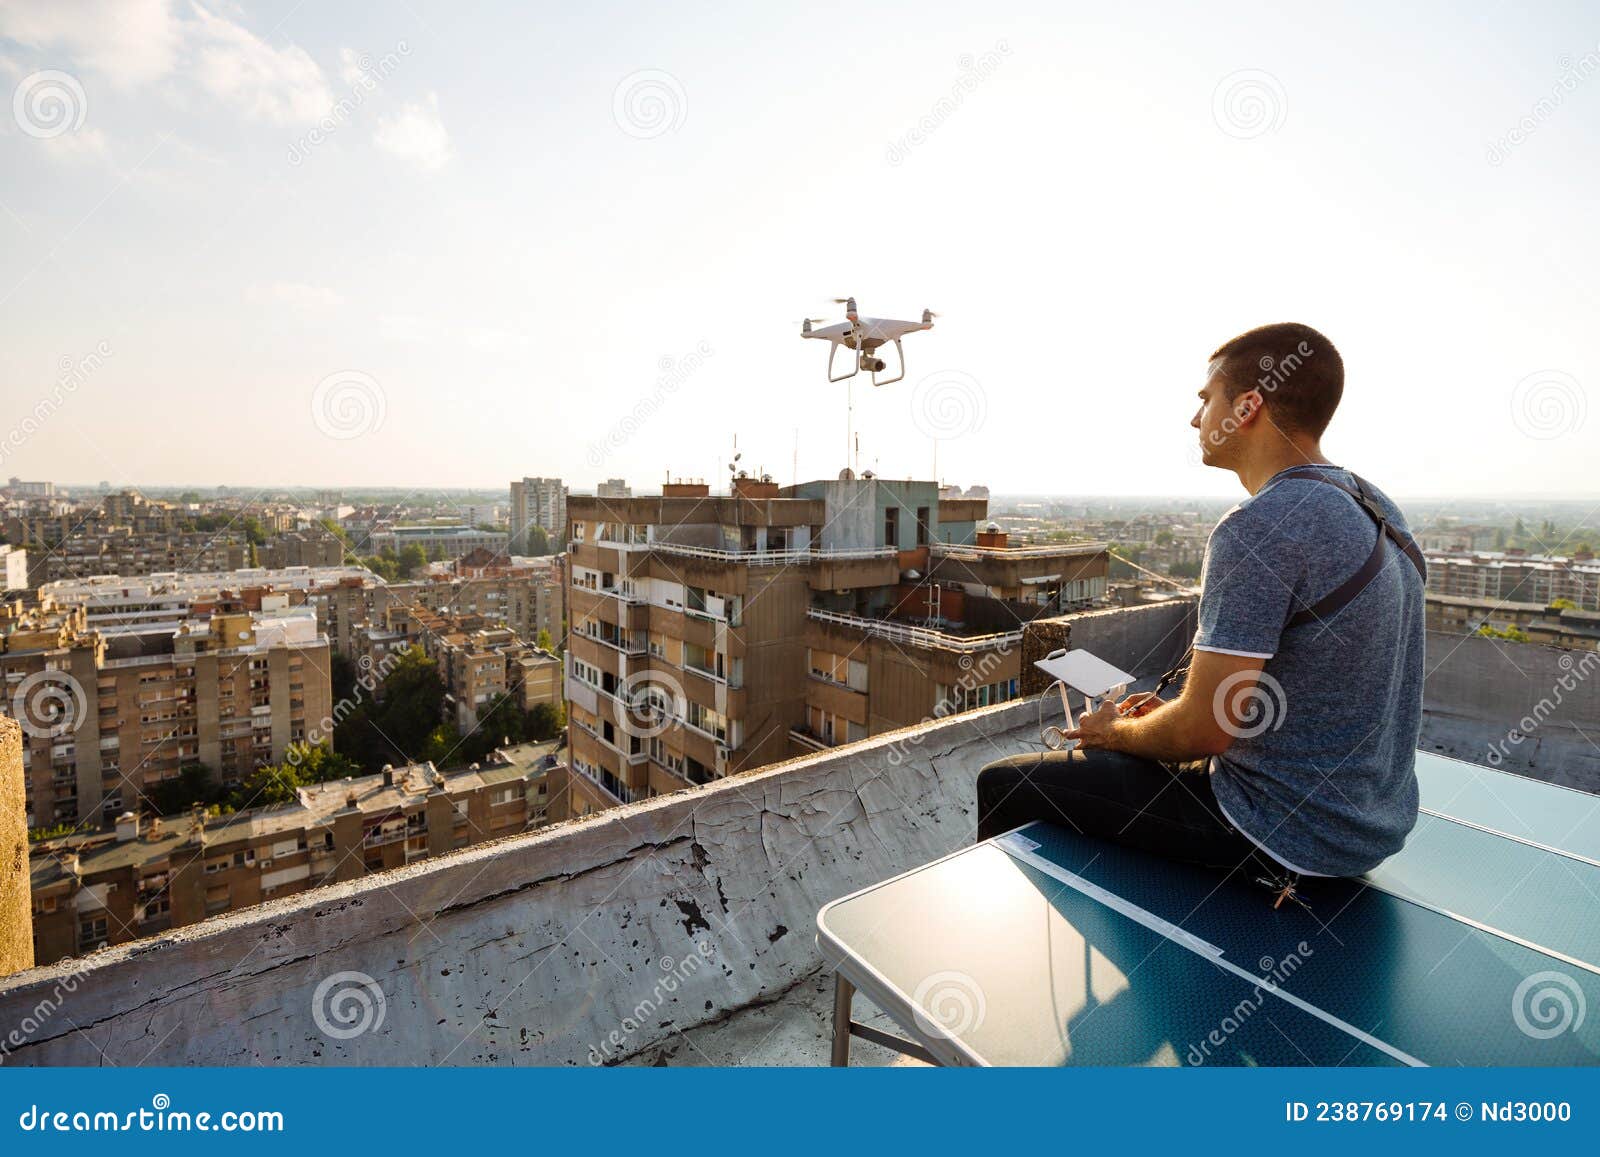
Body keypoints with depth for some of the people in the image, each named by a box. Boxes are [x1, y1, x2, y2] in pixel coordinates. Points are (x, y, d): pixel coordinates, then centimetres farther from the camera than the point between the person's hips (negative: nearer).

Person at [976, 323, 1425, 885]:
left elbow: (1202, 732, -25)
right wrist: (1174, 710, 12)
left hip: (1288, 839, -10)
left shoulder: (1257, 528, -25)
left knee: (1003, 783, -1)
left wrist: (1115, 731, -3)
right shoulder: (1375, 508, 7)